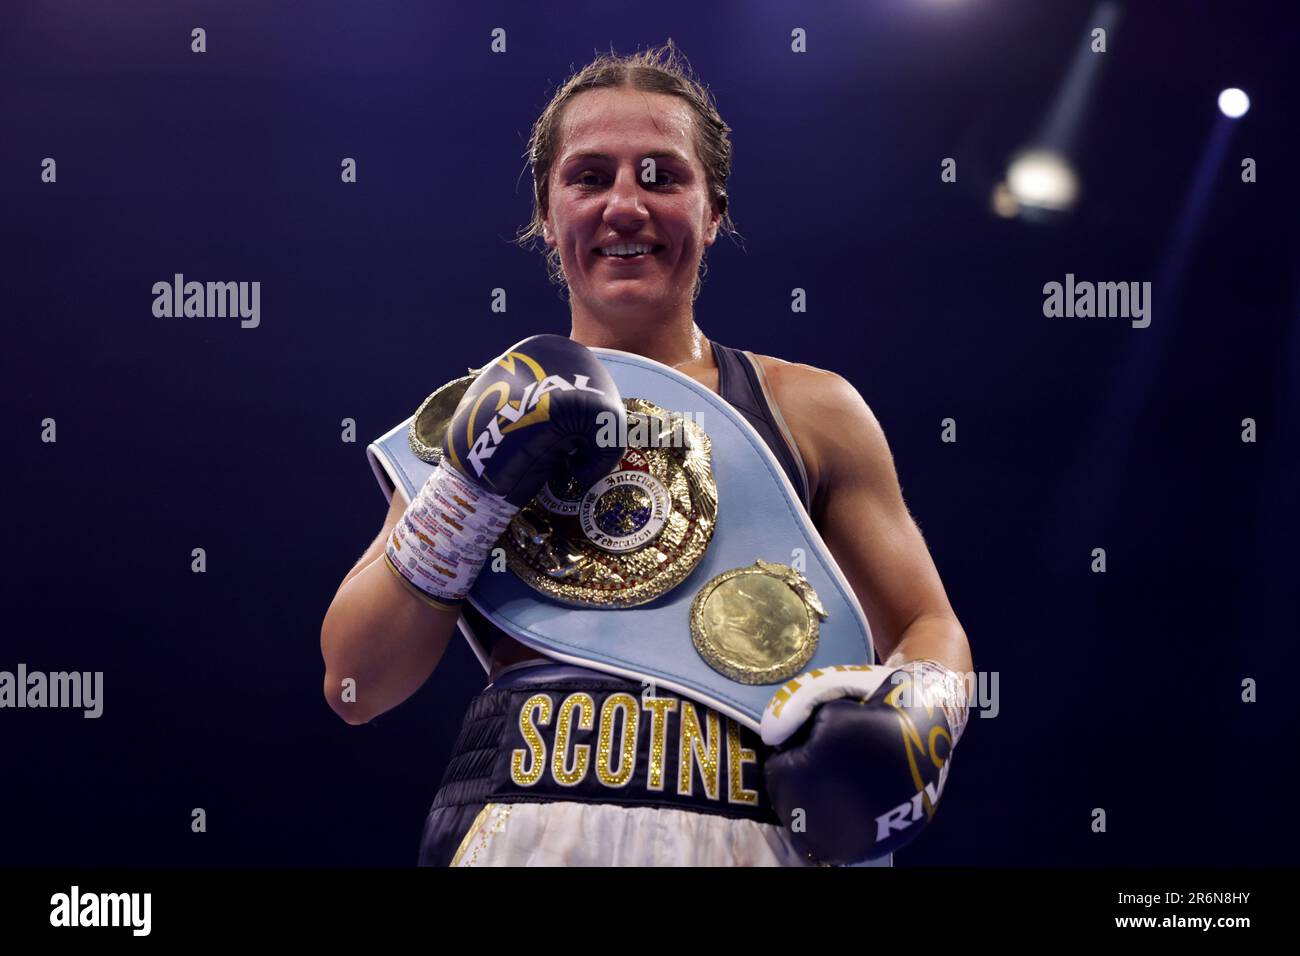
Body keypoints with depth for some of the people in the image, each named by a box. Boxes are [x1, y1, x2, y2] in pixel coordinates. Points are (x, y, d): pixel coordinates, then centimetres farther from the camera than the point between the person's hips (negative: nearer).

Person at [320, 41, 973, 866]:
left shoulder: (811, 411, 10)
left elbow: (931, 633, 13)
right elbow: (354, 688, 5)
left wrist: (911, 727, -9)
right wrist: (472, 488, -7)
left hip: (742, 829, 0)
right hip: (516, 821, 1)